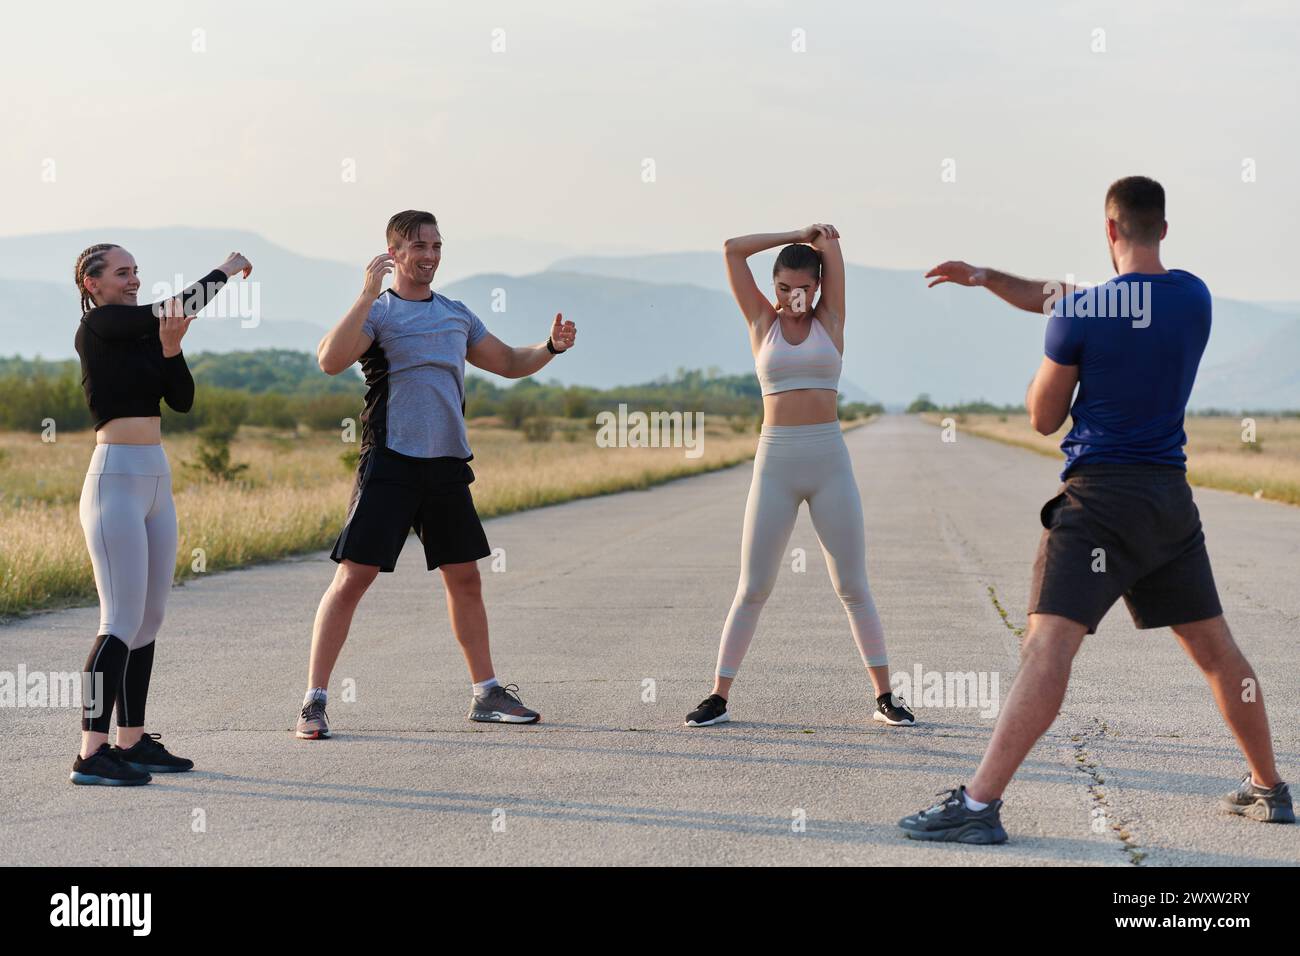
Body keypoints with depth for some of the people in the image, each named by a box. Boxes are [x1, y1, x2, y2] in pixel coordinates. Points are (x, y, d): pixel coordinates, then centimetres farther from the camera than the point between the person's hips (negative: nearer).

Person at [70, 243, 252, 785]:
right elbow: (178, 307, -10)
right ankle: (91, 754, -11)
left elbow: (183, 399, 7)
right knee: (123, 620, -12)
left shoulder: (142, 332, 15)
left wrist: (170, 347, -9)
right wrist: (225, 271, 5)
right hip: (116, 480, -8)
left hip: (156, 481, 8)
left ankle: (132, 741, 16)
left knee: (150, 618, 9)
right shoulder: (99, 325, -8)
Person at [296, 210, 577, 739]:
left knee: (465, 579, 13)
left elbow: (508, 363, 25)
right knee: (353, 576, -9)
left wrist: (551, 348, 7)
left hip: (448, 463, 6)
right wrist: (368, 296, -25)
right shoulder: (376, 312, -3)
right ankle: (314, 701, -5)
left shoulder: (457, 314, 16)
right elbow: (330, 361, -21)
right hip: (390, 463, -6)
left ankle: (487, 693, 24)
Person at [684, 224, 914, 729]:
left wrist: (819, 239, 22)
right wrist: (798, 235, 5)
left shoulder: (830, 319, 8)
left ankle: (885, 696, 10)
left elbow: (831, 243, 3)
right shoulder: (761, 321, 8)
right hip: (775, 461, 0)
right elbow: (732, 249, 2)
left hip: (831, 460, 0)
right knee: (753, 588, 0)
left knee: (853, 586, 3)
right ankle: (719, 696, 8)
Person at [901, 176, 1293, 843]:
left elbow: (1043, 417, 1)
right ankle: (1268, 790, 28)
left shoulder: (1081, 311, -9)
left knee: (1048, 643, -15)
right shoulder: (1194, 297, 8)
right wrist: (985, 278, 22)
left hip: (1100, 494, -6)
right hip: (1171, 495, 6)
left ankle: (979, 804, -22)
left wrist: (1054, 345, 16)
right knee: (1214, 646, 17)